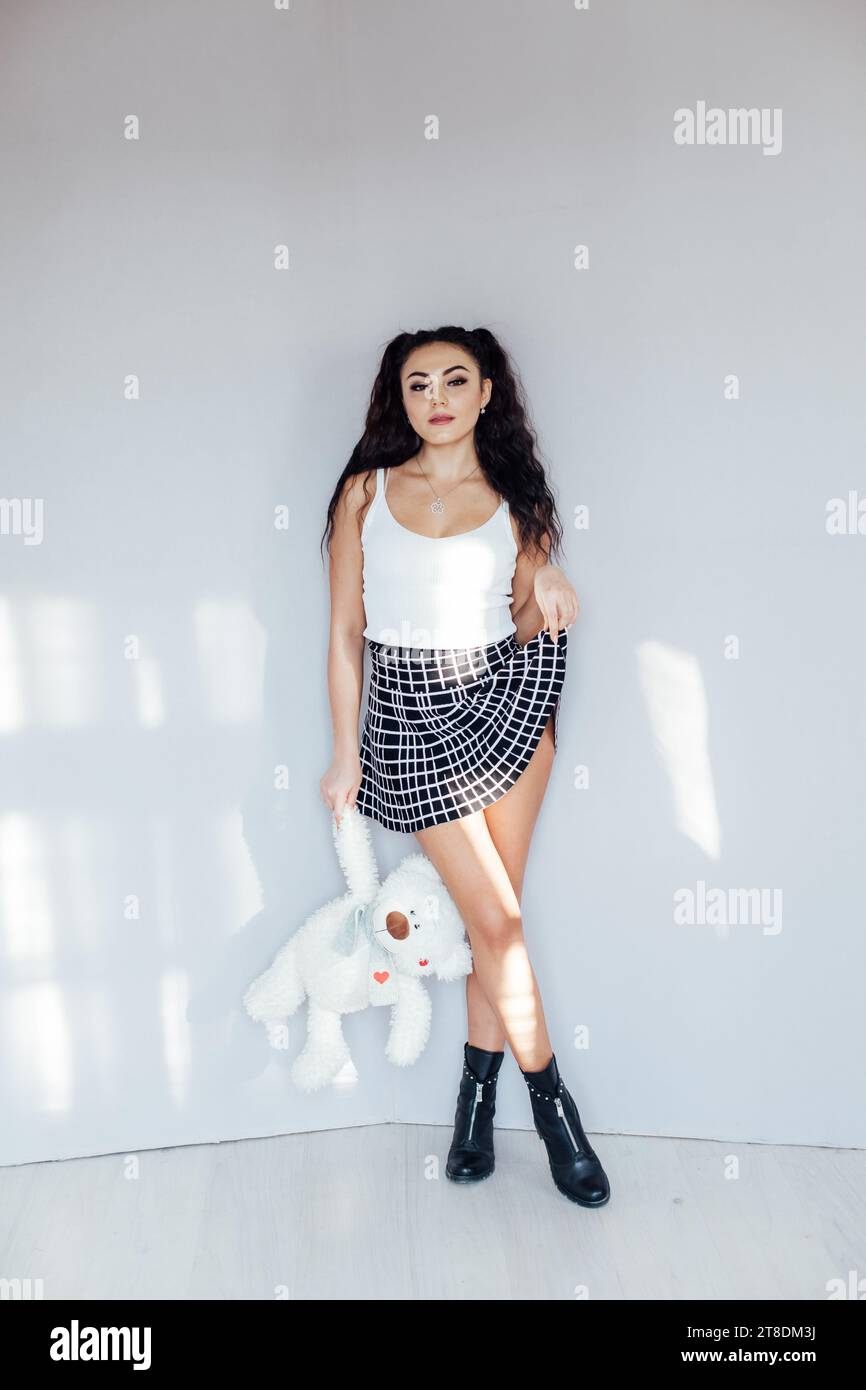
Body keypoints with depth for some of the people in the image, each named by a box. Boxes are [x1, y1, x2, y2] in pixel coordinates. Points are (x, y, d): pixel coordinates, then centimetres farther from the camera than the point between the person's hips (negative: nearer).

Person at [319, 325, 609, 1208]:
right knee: (497, 920, -1)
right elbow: (345, 632, 3)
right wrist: (345, 756, 2)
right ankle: (551, 1102, 17)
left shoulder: (514, 499, 7)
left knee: (491, 912, 0)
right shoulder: (366, 491, 3)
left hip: (502, 694, 2)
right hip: (408, 713, -1)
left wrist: (546, 589, -14)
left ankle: (477, 1089, 21)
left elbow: (524, 633, 8)